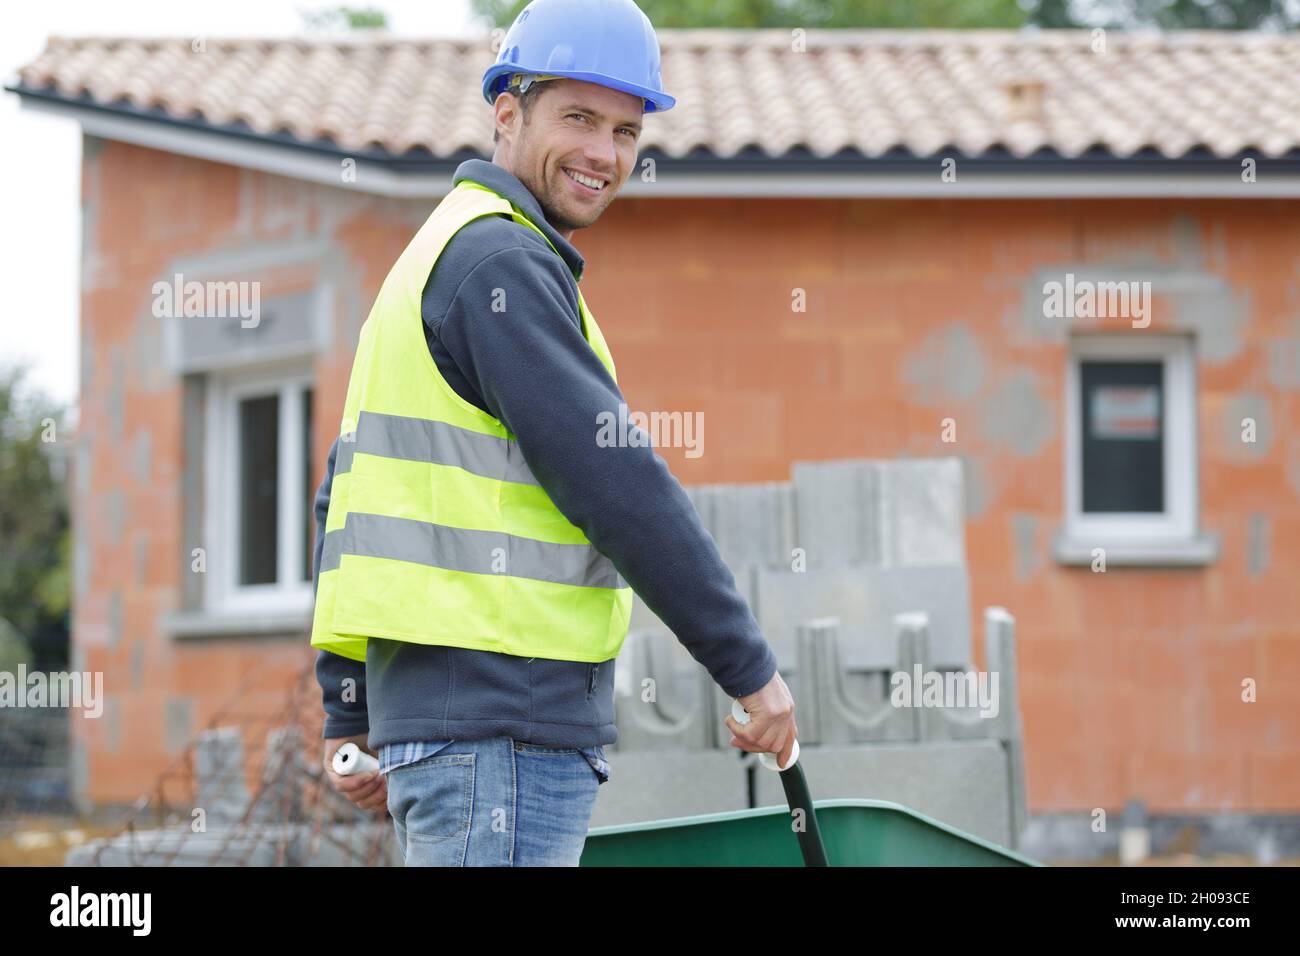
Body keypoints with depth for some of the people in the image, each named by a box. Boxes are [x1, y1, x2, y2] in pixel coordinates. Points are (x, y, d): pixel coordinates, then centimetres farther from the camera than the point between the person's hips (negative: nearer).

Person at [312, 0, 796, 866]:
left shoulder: (435, 255, 22)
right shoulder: (499, 260, -10)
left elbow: (347, 497, 23)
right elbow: (615, 484, -16)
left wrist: (349, 717, 22)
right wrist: (752, 668, -10)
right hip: (501, 728, -10)